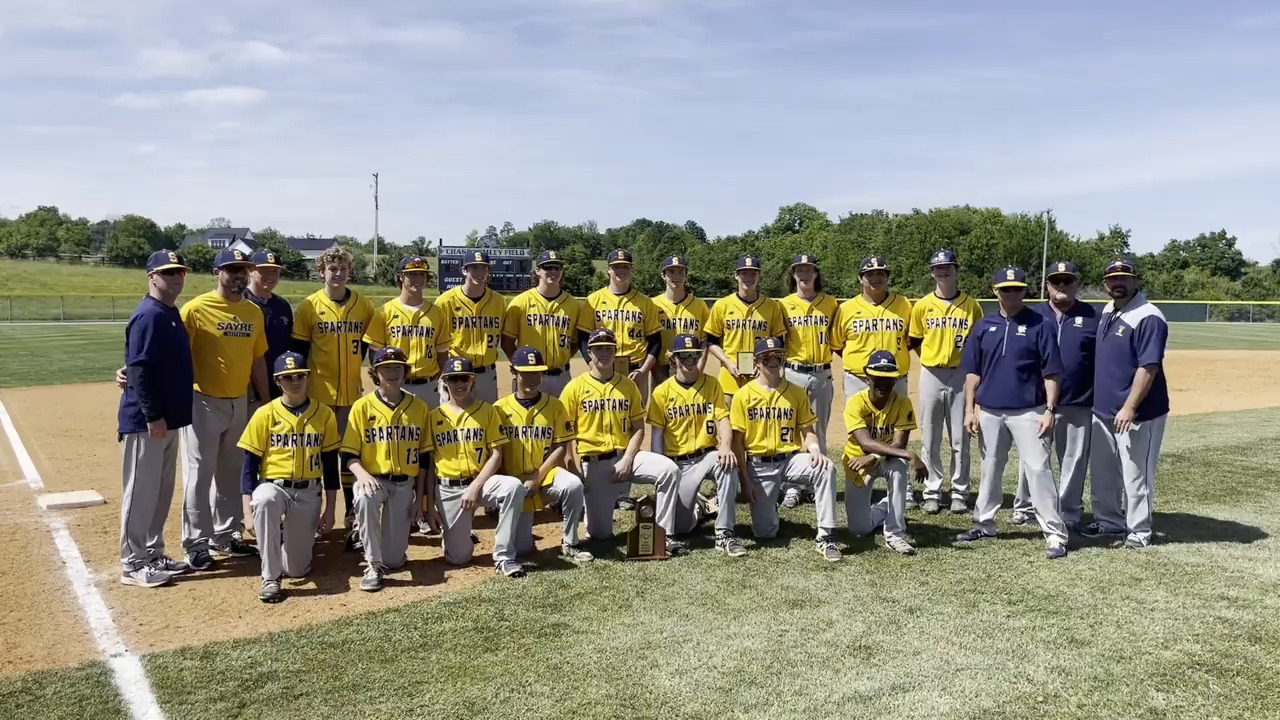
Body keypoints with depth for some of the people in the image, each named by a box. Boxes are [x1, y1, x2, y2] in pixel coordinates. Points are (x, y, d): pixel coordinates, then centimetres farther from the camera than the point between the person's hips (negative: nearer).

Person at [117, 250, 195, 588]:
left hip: (168, 418, 10)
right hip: (146, 421, -10)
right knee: (141, 493, -1)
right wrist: (153, 416, -23)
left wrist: (165, 416, 18)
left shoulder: (172, 314, 13)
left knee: (163, 491, 16)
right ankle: (132, 563, 9)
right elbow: (139, 370, -22)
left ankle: (153, 553, 26)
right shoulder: (148, 315, -16)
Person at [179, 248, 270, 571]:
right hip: (204, 403, -6)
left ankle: (225, 536, 27)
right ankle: (197, 543, 10)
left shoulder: (254, 312, 8)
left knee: (231, 473, 15)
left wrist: (267, 403, 12)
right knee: (199, 475, 0)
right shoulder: (196, 309, -9)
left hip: (240, 404, 6)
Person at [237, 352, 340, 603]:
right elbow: (250, 464, -4)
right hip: (273, 485, -1)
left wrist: (329, 508, 2)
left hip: (308, 492, 1)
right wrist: (249, 509, -13)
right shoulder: (265, 414, -5)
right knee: (264, 501, -40)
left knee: (297, 568, -2)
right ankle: (270, 578, -27)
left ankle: (290, 538, 35)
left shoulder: (324, 414, 0)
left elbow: (330, 464, 5)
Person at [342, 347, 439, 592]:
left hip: (405, 484, 2)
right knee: (364, 498, -40)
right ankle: (373, 565, -23)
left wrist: (419, 500, 4)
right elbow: (349, 454, -4)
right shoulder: (362, 406, -2)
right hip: (373, 479, -1)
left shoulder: (419, 407, 3)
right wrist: (362, 475, -25)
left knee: (395, 559, -6)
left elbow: (423, 458, 7)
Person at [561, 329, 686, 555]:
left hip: (624, 455, 2)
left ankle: (665, 535, -17)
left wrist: (627, 460, -8)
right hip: (592, 462, -2)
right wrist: (576, 468, -10)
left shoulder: (628, 385, 7)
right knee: (599, 533, -6)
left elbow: (638, 428, 6)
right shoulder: (575, 387, 0)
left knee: (669, 470, -27)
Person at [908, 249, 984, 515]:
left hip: (961, 375, -1)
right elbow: (914, 341, 11)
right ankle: (932, 493, 13)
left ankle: (959, 493, 14)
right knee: (930, 439, 5)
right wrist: (933, 358, 6)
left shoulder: (971, 305, 1)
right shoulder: (922, 305, 2)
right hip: (931, 376, 1)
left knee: (960, 439, 4)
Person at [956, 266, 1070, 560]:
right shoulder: (984, 326, 7)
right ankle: (984, 525, 27)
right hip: (989, 412, 4)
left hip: (1028, 412, -4)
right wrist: (969, 409, 3)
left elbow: (1051, 372, -4)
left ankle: (1055, 534, -3)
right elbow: (973, 371, 8)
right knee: (989, 470, 15)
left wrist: (1050, 410, -11)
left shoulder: (1040, 325, -3)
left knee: (1038, 470, -7)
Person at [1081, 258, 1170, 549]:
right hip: (1102, 409, 9)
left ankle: (1139, 532, 13)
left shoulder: (1148, 317, -16)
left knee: (1135, 475, 0)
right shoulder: (1107, 312, 11)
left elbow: (1148, 368, -21)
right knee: (1102, 471, 17)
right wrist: (1095, 399, 17)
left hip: (1136, 413, -9)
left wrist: (1129, 408, -25)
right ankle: (1109, 521, 32)